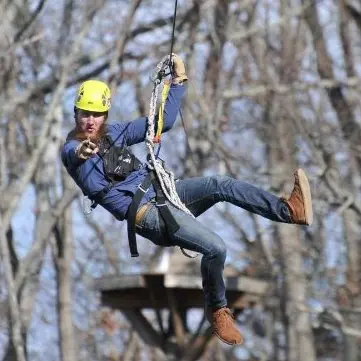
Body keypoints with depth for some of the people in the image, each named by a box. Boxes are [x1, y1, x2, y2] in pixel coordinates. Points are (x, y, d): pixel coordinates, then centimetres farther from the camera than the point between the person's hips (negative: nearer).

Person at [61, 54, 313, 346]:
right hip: (144, 213, -6)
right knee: (216, 248, -23)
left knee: (219, 185, -22)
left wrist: (178, 80, 11)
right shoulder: (72, 150, -3)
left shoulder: (114, 133, 15)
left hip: (162, 191, 6)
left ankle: (288, 210, -23)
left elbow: (163, 121, 18)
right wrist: (80, 152, -53)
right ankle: (218, 311, -4)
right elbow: (72, 155, -29)